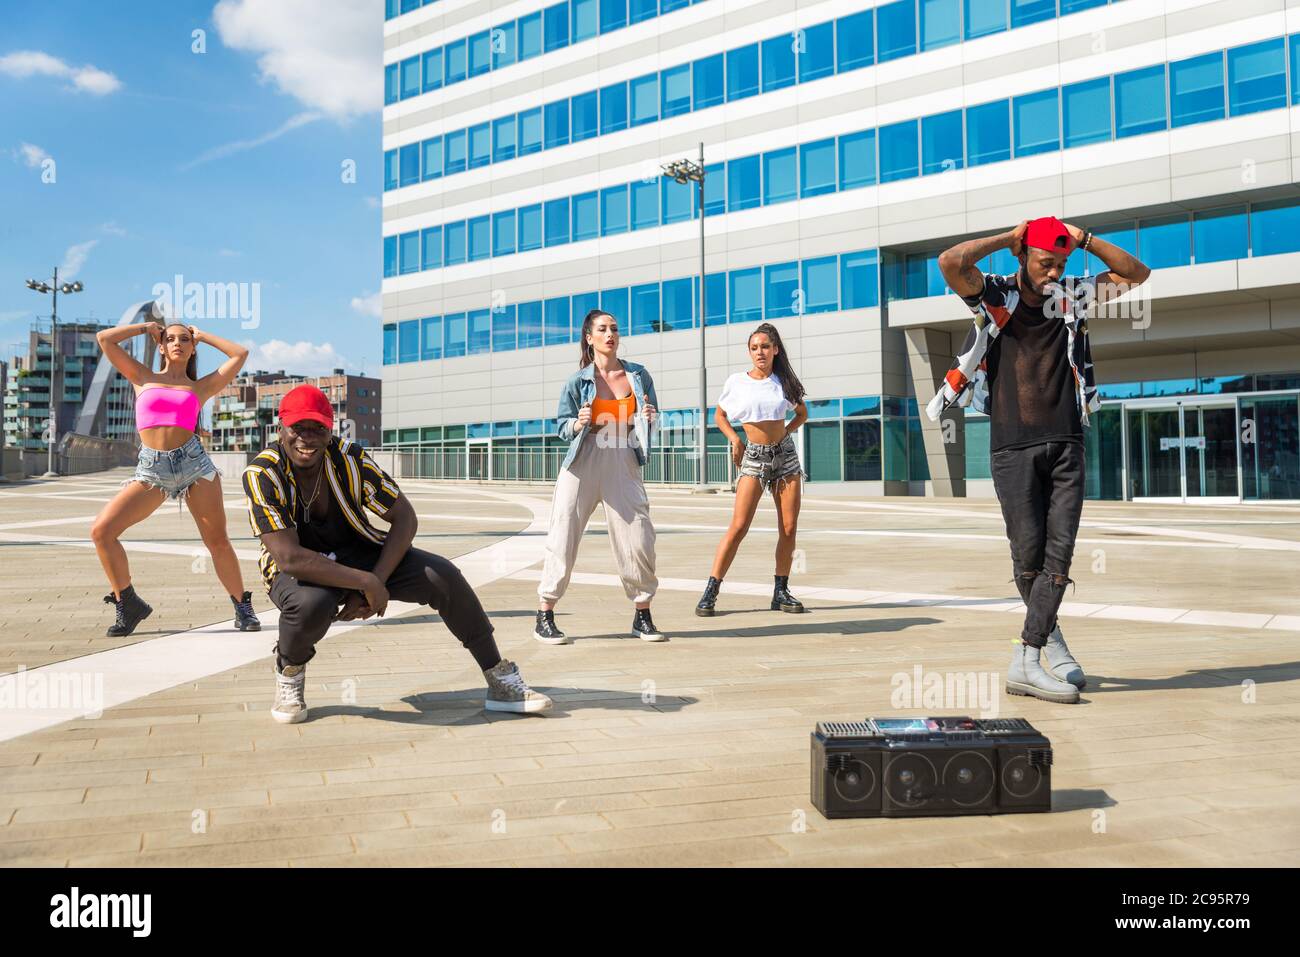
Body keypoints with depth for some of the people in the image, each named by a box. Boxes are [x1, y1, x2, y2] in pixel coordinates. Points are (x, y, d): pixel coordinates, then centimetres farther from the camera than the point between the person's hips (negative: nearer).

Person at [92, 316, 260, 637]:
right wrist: (147, 327, 19)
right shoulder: (143, 378, 15)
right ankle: (128, 603, 4)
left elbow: (240, 353, 8)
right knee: (101, 530, -11)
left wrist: (202, 335, 19)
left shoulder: (201, 387, 12)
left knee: (217, 540, 0)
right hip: (151, 467, 1)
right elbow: (104, 338, 11)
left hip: (193, 461, -1)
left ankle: (243, 607, 13)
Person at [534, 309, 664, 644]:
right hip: (583, 465, -2)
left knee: (639, 540, -2)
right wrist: (579, 424, -16)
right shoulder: (578, 380, 3)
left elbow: (652, 419, 17)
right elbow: (562, 426, 5)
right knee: (563, 540, -2)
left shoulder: (638, 375, 9)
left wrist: (649, 418, -6)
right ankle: (544, 618, 9)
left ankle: (642, 618, 14)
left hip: (624, 465, 2)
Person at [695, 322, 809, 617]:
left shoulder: (784, 382, 5)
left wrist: (784, 433, 5)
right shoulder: (736, 382, -1)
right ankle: (711, 591, -10)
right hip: (753, 458, -3)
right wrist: (735, 440, -2)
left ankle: (781, 591, 11)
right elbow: (719, 415, 13)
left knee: (789, 528, 0)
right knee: (738, 527, -13)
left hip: (785, 455, 3)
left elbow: (802, 413, 21)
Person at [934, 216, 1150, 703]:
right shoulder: (995, 296, 0)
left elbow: (1136, 274, 16)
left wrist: (1084, 239, 4)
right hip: (1012, 447, -3)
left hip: (1065, 443, 3)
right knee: (1028, 552, -2)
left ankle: (1025, 662, -4)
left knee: (1059, 550, -5)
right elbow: (951, 262, -19)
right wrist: (1009, 238, -7)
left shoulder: (1072, 296, 11)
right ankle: (1051, 637, 21)